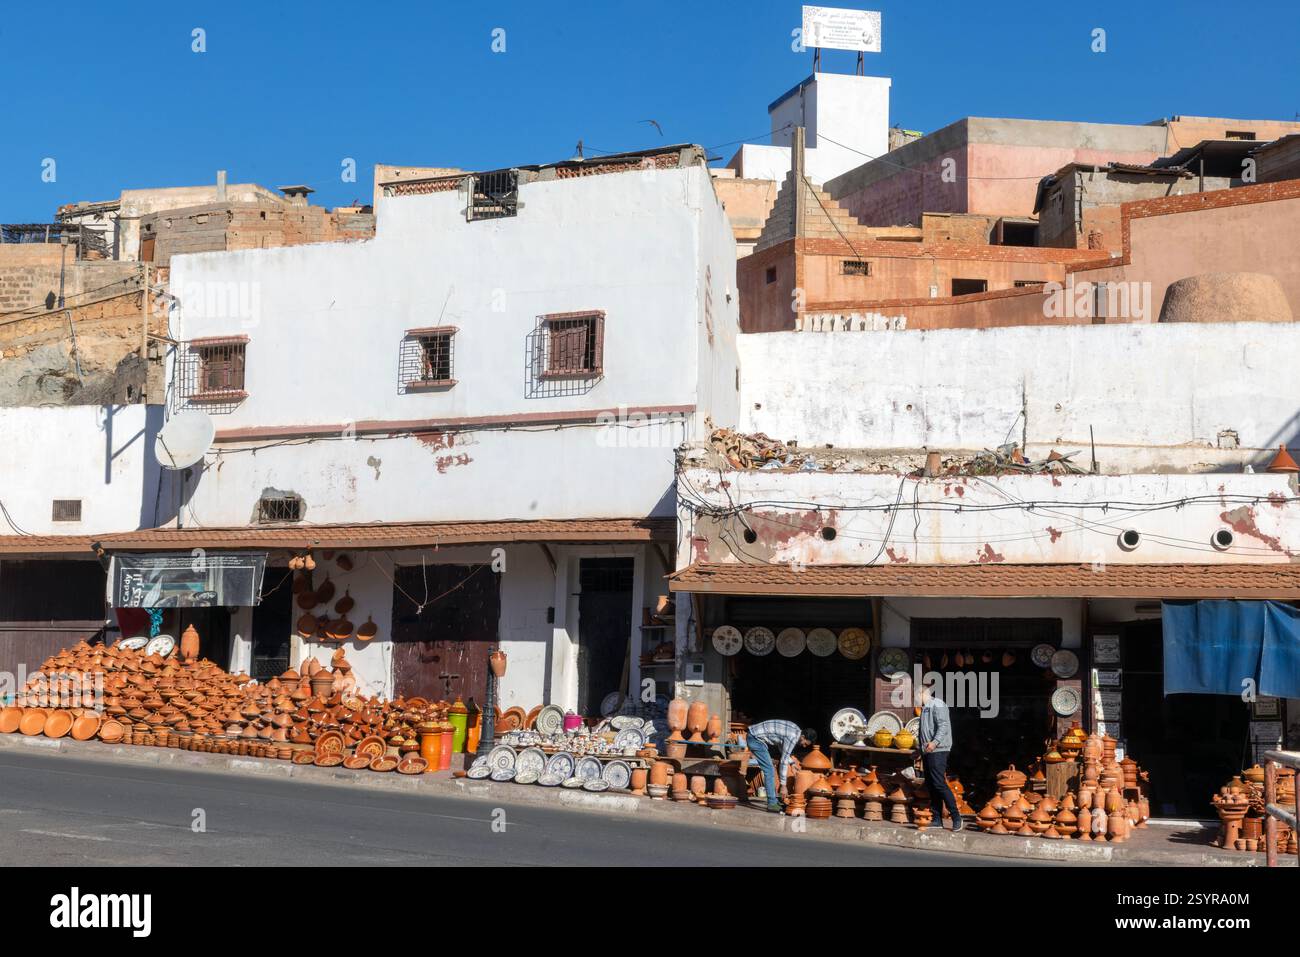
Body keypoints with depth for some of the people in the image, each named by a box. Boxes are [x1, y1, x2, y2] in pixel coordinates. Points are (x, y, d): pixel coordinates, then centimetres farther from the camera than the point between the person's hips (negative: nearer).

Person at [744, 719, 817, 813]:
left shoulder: (795, 730, 7)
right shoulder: (793, 737, -20)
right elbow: (784, 760, -18)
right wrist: (783, 785, -13)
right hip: (755, 738, -10)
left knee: (770, 769, 13)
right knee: (769, 770, -10)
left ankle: (774, 800, 18)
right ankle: (772, 803, -9)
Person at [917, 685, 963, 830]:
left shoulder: (937, 704, -8)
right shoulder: (925, 708, 21)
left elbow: (943, 726, -18)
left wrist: (934, 742, -27)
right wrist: (922, 751, 21)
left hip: (938, 751, -10)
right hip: (928, 752, 10)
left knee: (939, 784, -14)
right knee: (931, 785, 8)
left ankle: (956, 817, -10)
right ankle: (937, 820, 11)